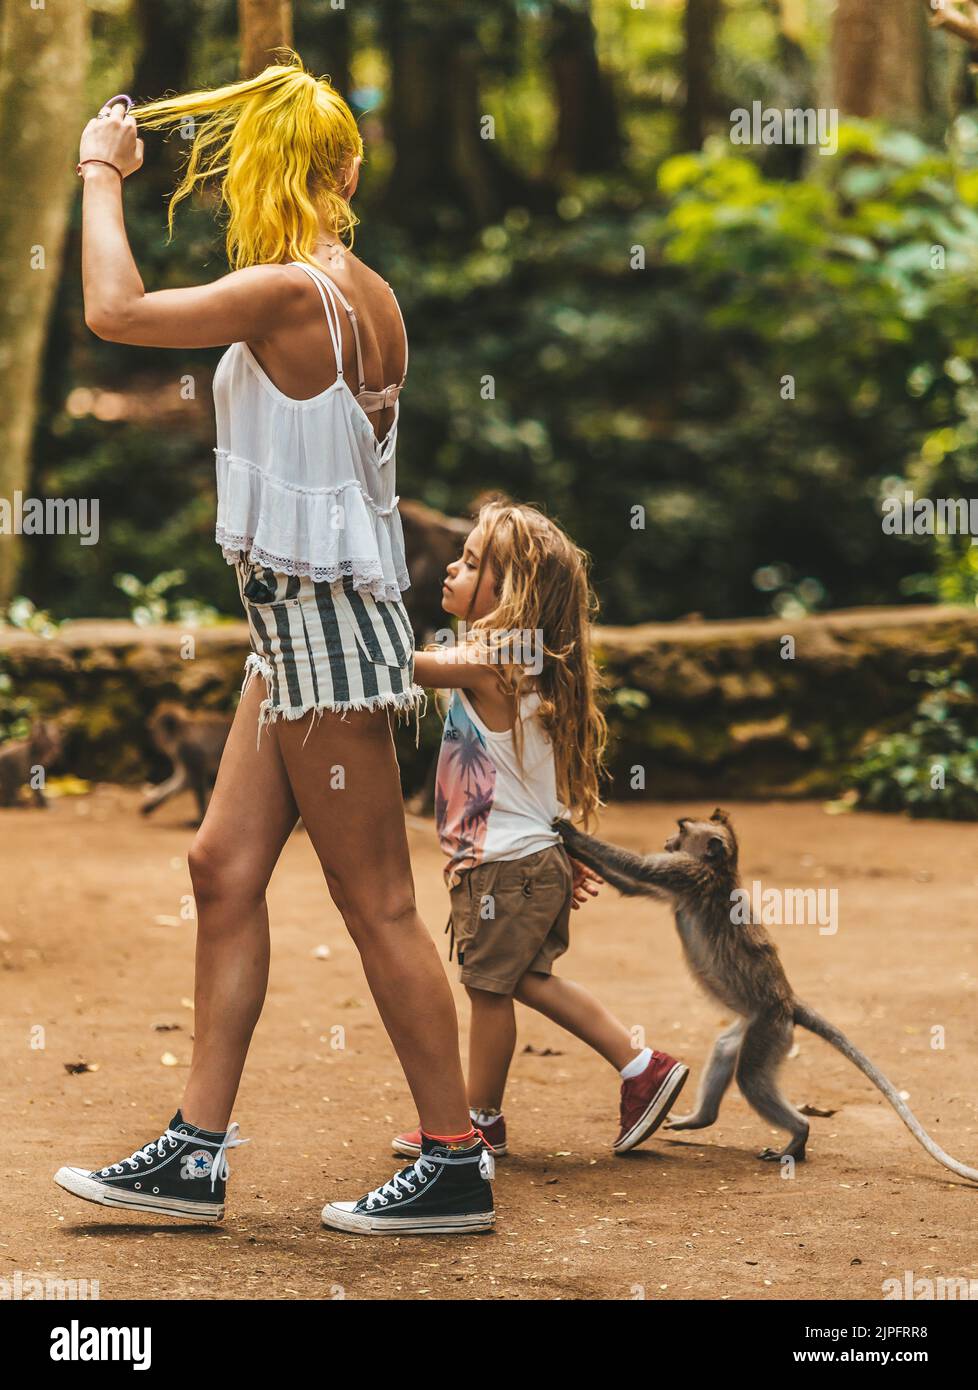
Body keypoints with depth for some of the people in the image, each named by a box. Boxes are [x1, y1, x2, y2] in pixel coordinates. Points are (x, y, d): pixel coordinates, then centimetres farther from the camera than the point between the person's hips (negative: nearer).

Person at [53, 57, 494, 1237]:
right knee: (225, 866, 11)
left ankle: (456, 1166, 8)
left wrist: (101, 174, -4)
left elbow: (116, 311, -21)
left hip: (323, 617, -10)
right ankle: (195, 1156, 16)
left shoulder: (290, 290, -18)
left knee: (376, 904, -2)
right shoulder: (364, 295, 9)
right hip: (305, 618, 10)